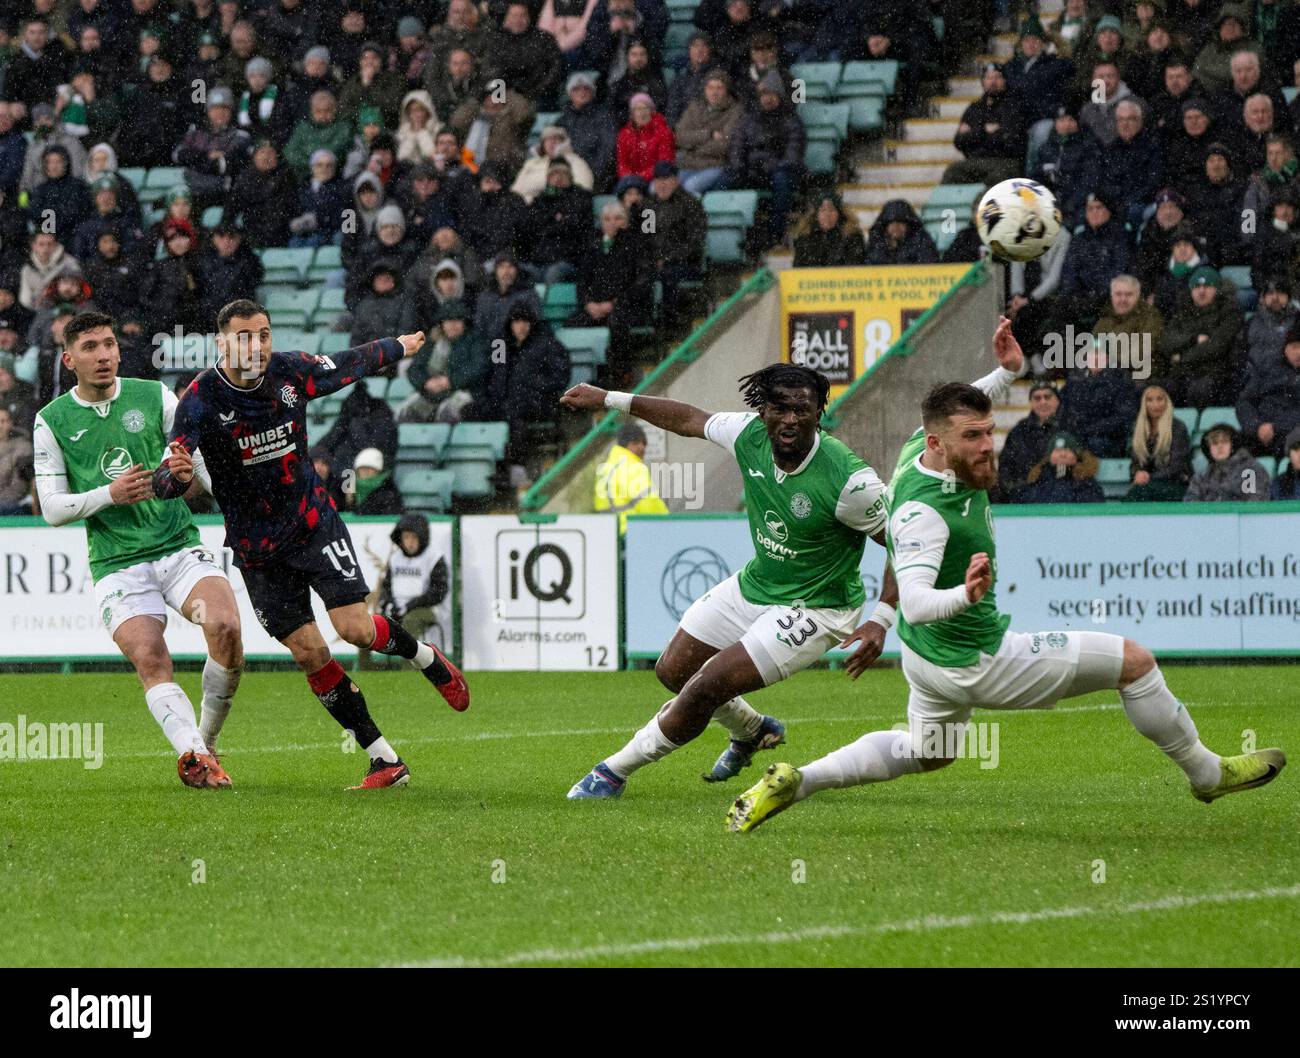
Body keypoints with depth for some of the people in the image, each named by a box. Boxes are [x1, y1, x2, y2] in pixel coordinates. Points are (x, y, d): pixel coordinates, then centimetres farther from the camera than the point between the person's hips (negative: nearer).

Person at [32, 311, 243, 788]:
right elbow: (52, 508, 2)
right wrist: (109, 494, -14)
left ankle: (207, 742, -4)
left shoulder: (154, 397, 7)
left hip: (180, 547, 1)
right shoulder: (52, 421, 4)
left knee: (225, 628, -23)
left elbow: (207, 468, 12)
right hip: (117, 565, -1)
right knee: (150, 660, -23)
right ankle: (194, 756, -29)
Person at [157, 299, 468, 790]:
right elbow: (166, 478, -29)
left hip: (313, 521, 1)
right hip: (257, 545, -1)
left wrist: (397, 347, 30)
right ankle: (385, 758, 5)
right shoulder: (201, 400, -19)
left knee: (355, 628, -13)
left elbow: (348, 364, 13)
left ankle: (422, 654, 21)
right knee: (309, 652, -4)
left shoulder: (291, 371, -9)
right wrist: (175, 474, -53)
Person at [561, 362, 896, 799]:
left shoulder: (849, 480, -30)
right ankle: (752, 731, 45)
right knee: (673, 671, 17)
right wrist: (608, 399, 11)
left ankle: (615, 771, 7)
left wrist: (880, 621, -28)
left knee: (704, 689, -14)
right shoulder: (750, 435, -13)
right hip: (755, 584, 7)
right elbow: (690, 420, 6)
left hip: (813, 610, -7)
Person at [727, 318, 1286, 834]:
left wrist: (1006, 373, 3)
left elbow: (961, 409, 16)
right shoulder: (922, 511, -34)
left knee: (922, 754, 35)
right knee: (1134, 662, -1)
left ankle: (793, 782, 25)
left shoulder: (923, 445, -8)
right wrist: (964, 595, -63)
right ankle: (1207, 773, 18)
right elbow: (913, 601, -44)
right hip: (973, 664, -10)